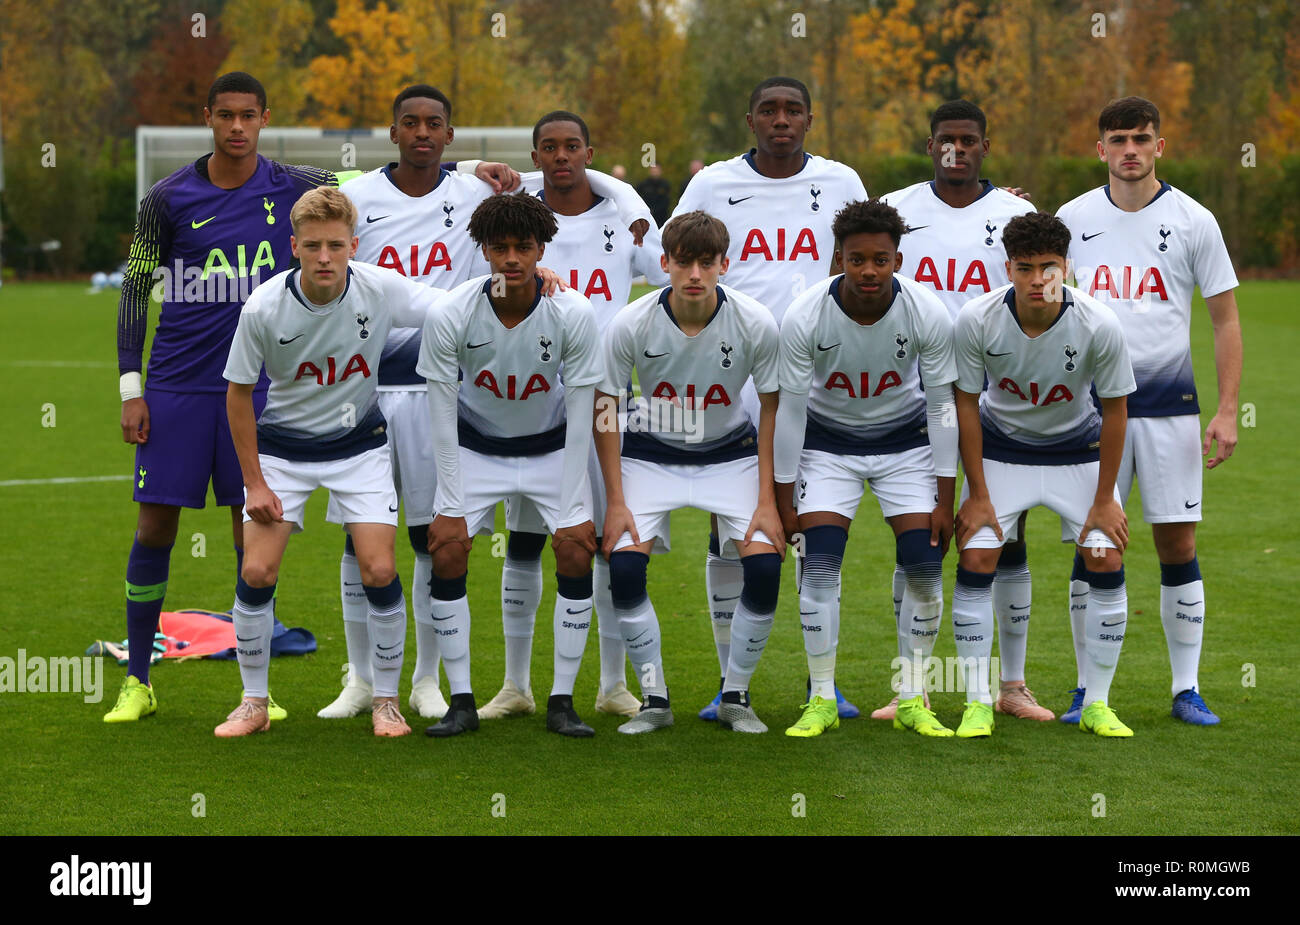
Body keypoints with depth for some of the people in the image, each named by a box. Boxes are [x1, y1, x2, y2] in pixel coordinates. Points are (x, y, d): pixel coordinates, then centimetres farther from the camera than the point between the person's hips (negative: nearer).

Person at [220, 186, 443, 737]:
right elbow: (238, 393, -8)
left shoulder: (378, 289, -18)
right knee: (257, 572, -10)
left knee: (379, 572, -10)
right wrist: (254, 482, -9)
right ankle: (254, 703, 9)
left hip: (359, 445, 1)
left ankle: (385, 700, 9)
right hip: (283, 447, 0)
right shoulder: (263, 308, -21)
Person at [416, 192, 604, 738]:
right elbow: (442, 415, -15)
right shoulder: (449, 317, -24)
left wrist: (571, 508, -17)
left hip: (551, 447, 0)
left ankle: (562, 702, -3)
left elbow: (580, 415, -16)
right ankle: (461, 702, -3)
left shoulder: (574, 315, -23)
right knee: (445, 547, -14)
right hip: (476, 446, 0)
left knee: (577, 548, -14)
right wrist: (451, 504, -17)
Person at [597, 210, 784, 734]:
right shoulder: (631, 324, -20)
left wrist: (767, 501, -10)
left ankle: (735, 696, 4)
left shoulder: (756, 323, -20)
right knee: (622, 569, -19)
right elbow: (604, 408, -8)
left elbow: (772, 409, -7)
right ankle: (654, 699, -1)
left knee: (765, 568, -18)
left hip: (731, 454, 0)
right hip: (650, 454, 0)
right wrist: (615, 501, -12)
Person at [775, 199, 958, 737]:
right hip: (828, 441, -1)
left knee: (925, 566, -9)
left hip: (905, 440, 1)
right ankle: (822, 700, 0)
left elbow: (941, 407, -11)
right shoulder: (804, 319, -25)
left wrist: (944, 499, -9)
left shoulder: (927, 316, -22)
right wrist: (784, 501, -9)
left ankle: (912, 699, 5)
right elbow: (790, 411, -13)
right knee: (819, 566, -13)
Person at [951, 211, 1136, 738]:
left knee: (1107, 561, -9)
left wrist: (1105, 498, -8)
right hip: (1000, 447, 0)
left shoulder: (1099, 326, -27)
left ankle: (1097, 705, 4)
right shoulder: (976, 320, -25)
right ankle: (977, 703, 0)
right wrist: (977, 493, -10)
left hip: (1078, 449, 0)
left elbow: (1113, 409, -13)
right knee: (975, 559, -12)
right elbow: (967, 403, -12)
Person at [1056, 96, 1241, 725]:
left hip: (1170, 404, -1)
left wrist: (1227, 410, -5)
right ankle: (1088, 689, 9)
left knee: (1177, 545, 0)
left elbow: (1226, 320, 3)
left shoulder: (1193, 220, 0)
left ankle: (1187, 690, 9)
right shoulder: (1071, 219, 4)